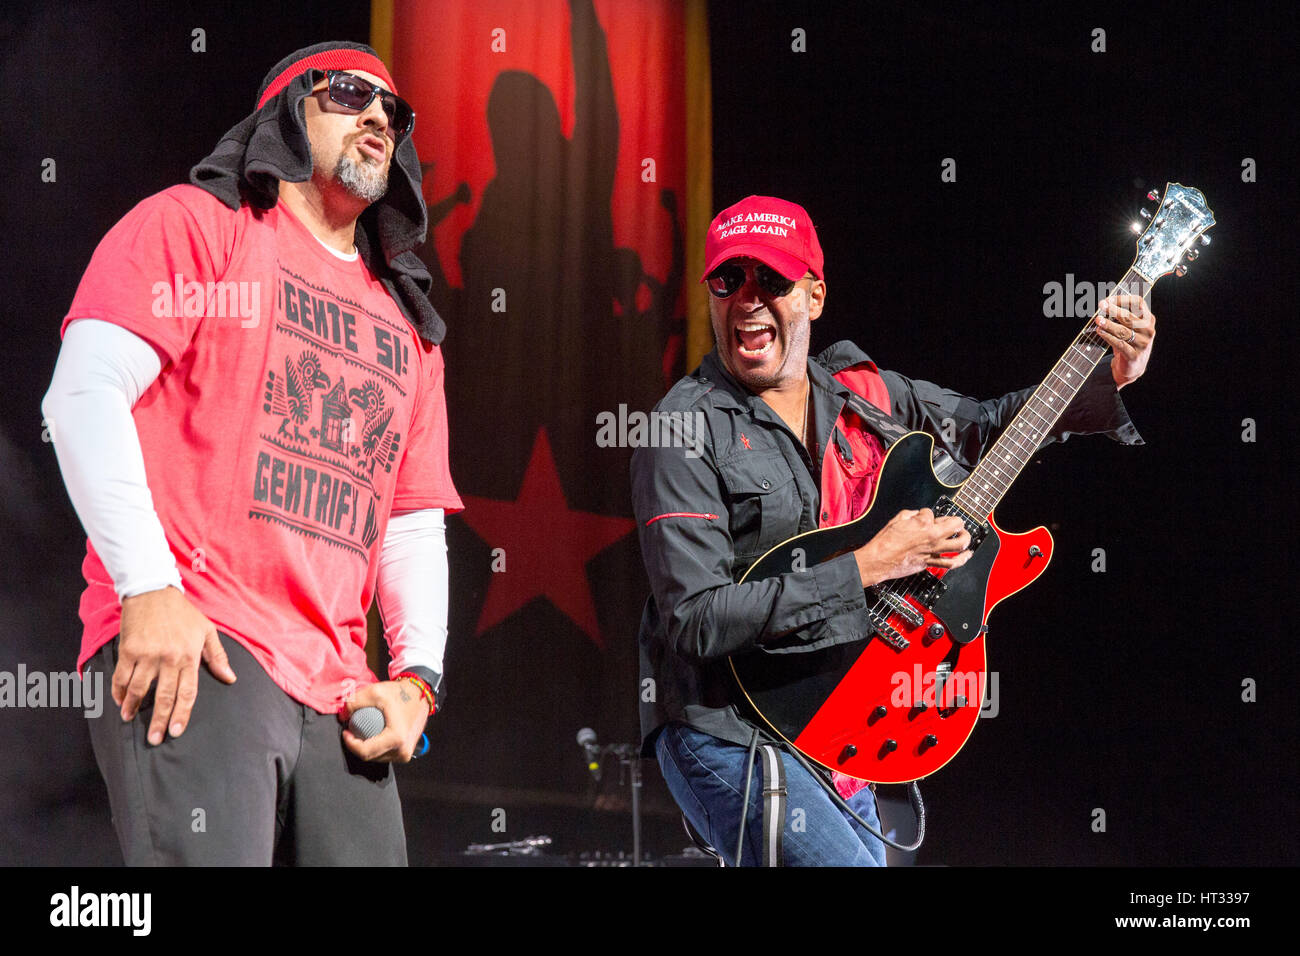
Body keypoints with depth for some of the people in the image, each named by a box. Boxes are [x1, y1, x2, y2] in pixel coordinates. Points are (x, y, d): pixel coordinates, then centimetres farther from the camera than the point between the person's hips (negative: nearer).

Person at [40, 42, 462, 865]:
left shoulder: (408, 325, 23)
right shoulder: (197, 225, 7)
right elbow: (84, 393, -7)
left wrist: (416, 674, 5)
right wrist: (148, 590, -16)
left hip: (337, 690, 6)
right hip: (189, 646, -6)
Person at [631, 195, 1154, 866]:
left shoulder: (862, 394, 6)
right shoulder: (687, 430, -14)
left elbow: (988, 430, 21)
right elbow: (695, 621, -21)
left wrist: (1108, 378, 8)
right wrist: (864, 567, -23)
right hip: (727, 733, -7)